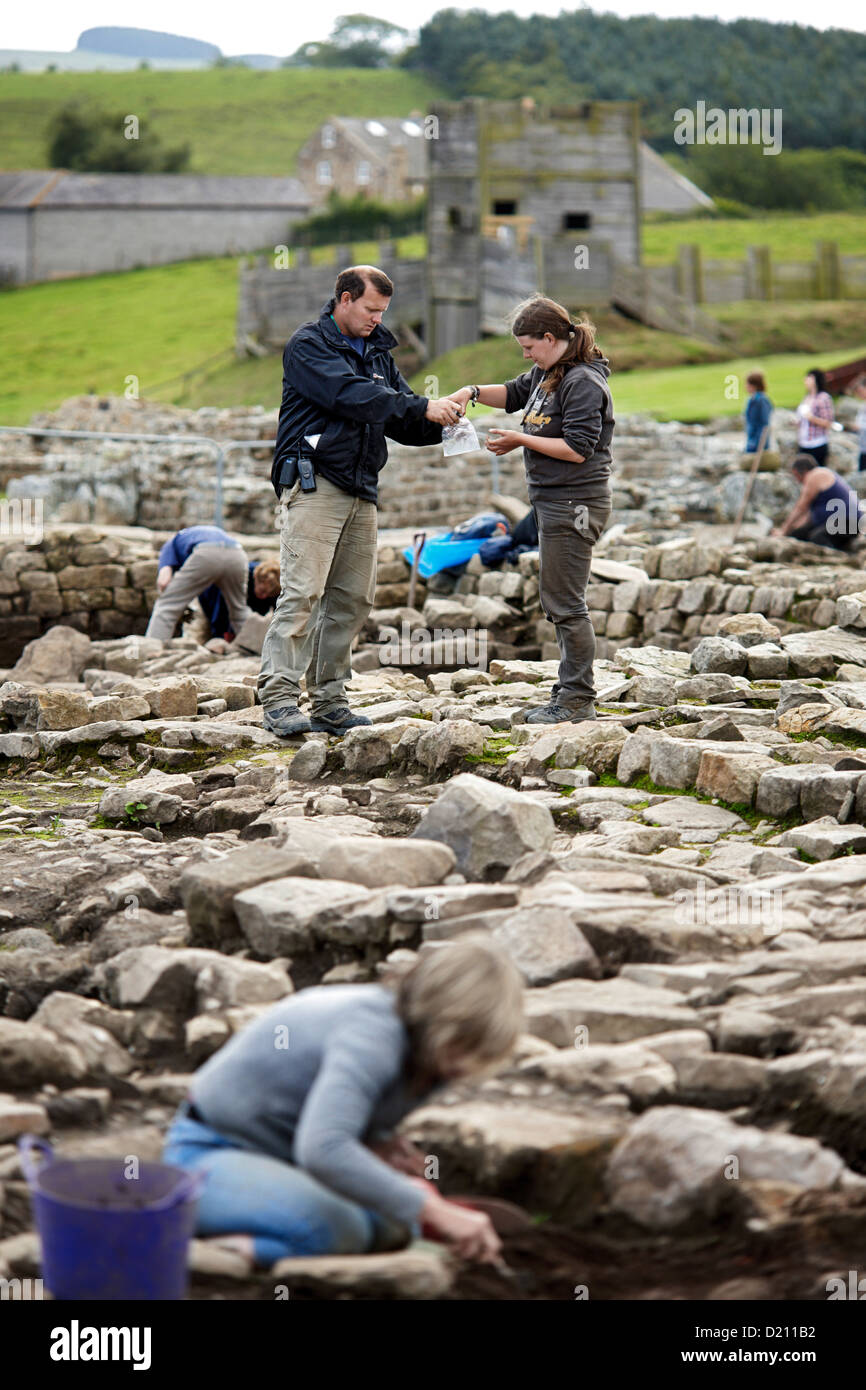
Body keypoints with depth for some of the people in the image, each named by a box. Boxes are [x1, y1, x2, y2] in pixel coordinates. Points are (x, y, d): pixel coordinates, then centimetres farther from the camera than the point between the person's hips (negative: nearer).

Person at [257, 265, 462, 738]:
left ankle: (328, 702, 10)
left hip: (361, 493, 8)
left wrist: (440, 424, -4)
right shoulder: (309, 345, -3)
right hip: (314, 485, -8)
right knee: (303, 591, -14)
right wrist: (422, 407, -19)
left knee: (353, 598, 5)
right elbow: (351, 396, -18)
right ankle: (278, 698, -15)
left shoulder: (377, 353, 20)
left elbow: (400, 421, 17)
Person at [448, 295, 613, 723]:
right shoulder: (548, 374, 13)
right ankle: (570, 692, 21)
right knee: (557, 601, 14)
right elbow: (514, 392, 28)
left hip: (575, 504, -10)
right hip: (554, 502, 10)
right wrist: (472, 392, 9)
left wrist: (519, 440, -13)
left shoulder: (583, 382, -16)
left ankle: (578, 700, -1)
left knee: (565, 603, -6)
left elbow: (577, 448, -21)